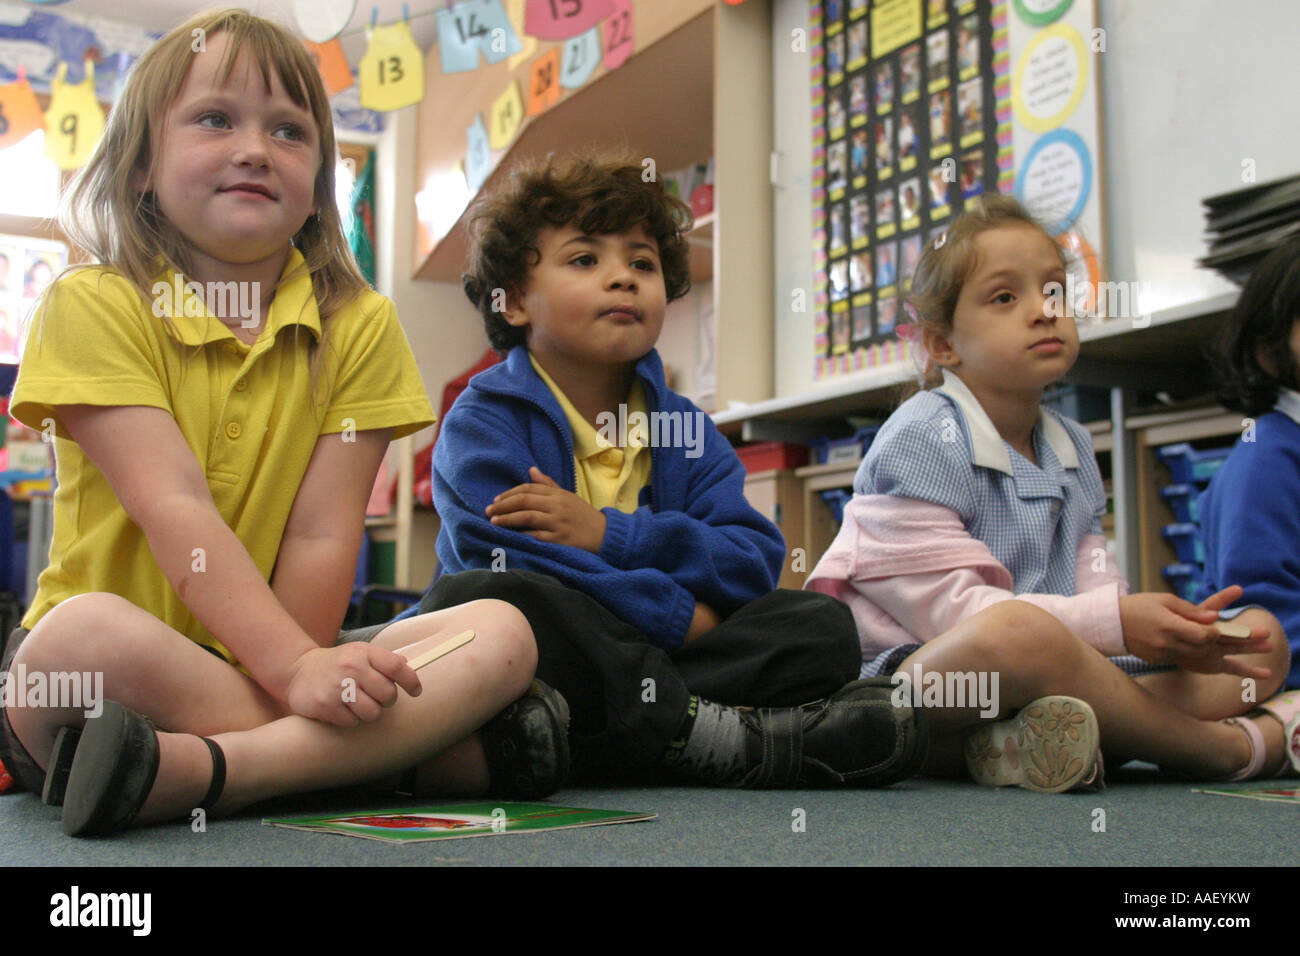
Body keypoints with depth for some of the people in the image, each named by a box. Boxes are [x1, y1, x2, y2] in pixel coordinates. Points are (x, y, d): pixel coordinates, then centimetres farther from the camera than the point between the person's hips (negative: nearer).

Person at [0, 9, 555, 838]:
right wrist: (293, 671, -28)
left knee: (504, 634, -18)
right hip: (132, 647, -3)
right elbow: (176, 510, -17)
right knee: (85, 636, -37)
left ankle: (202, 770, -31)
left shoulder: (359, 325, 4)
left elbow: (322, 535, -4)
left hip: (281, 651, 4)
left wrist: (293, 676, -18)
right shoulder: (95, 305, -4)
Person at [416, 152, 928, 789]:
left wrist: (613, 536, -14)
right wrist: (676, 614, -15)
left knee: (821, 624, -11)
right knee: (468, 600, -35)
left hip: (649, 662, 5)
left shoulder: (684, 430, 14)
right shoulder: (483, 425, -2)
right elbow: (519, 571, -19)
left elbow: (756, 561, 0)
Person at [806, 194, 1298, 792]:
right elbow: (944, 608, -18)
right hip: (913, 675, -8)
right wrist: (1116, 620, -23)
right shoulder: (921, 439, -9)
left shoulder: (1072, 447, 17)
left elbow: (1092, 587, 8)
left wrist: (1178, 637, -14)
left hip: (1041, 686, 8)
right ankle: (1236, 745, -16)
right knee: (1016, 630, -41)